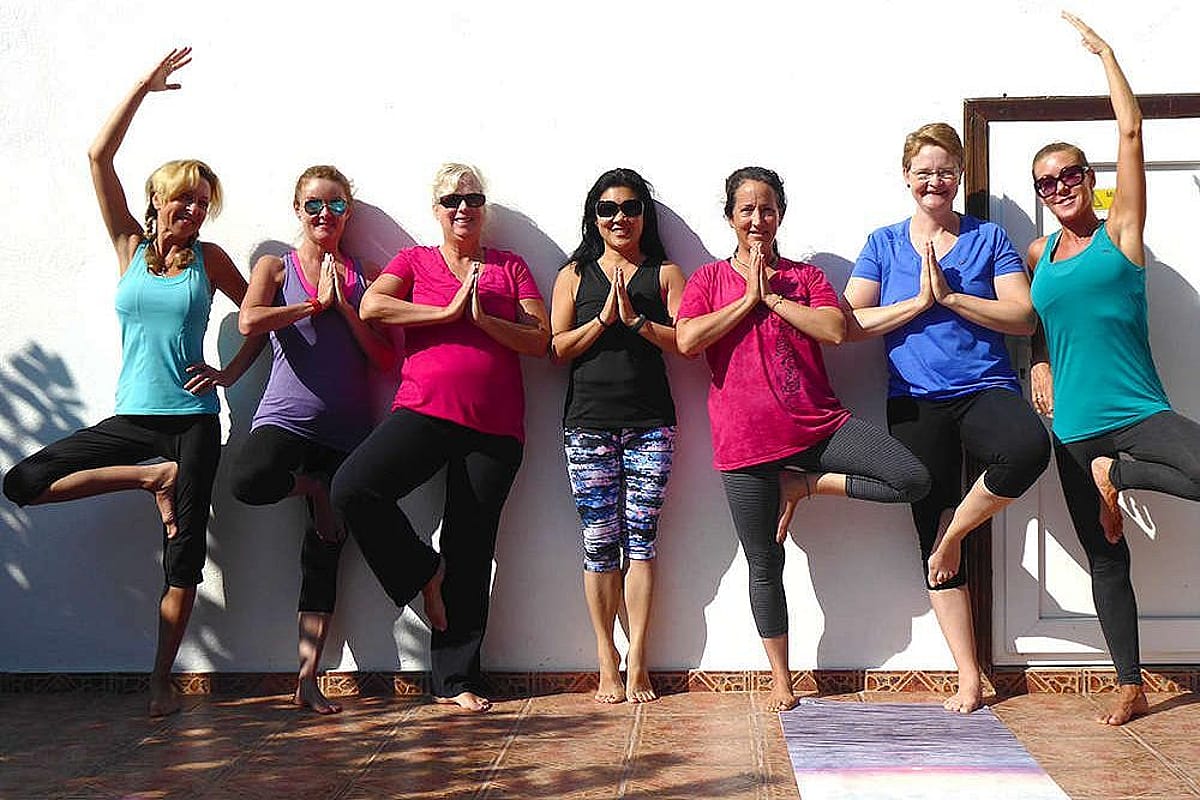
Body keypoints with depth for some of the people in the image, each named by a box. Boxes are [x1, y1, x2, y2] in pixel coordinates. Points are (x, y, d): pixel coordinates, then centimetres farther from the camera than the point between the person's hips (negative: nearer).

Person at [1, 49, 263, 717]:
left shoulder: (209, 259, 4)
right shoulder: (131, 247, 5)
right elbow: (100, 158, -2)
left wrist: (231, 372, 1)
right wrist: (144, 87, -4)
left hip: (194, 419, -2)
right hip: (132, 418, 2)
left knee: (185, 549, -3)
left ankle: (163, 680, 9)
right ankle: (153, 477, 3)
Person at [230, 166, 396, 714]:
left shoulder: (366, 277, 10)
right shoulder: (276, 268, 7)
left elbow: (385, 358, 1)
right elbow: (248, 321, -14)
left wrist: (344, 307, -9)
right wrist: (315, 304, -7)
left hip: (347, 429, 2)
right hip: (286, 417, -2)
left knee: (324, 555, 1)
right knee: (250, 483, -35)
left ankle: (308, 678, 8)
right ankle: (310, 488, 0)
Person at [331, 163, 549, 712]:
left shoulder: (510, 267, 15)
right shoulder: (414, 262, 12)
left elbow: (540, 340, 4)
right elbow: (371, 306, -7)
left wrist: (483, 318, -10)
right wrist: (448, 312, -9)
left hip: (495, 428, 1)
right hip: (424, 412, 0)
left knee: (471, 552, 2)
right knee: (352, 489, -25)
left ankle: (456, 680, 12)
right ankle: (423, 572, 1)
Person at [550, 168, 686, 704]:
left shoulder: (664, 273, 12)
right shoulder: (575, 274, 14)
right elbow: (557, 348, 4)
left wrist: (637, 319, -11)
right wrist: (603, 319, -8)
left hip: (650, 423, 0)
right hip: (588, 423, 0)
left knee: (641, 538, -3)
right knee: (599, 543, -1)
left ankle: (637, 663, 3)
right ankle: (607, 664, 7)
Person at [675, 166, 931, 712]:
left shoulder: (805, 276, 11)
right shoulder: (708, 279, 8)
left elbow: (835, 330, -8)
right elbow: (687, 341, -11)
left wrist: (772, 295, -7)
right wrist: (749, 298, -7)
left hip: (817, 423, 2)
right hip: (745, 439, -1)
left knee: (913, 479, -16)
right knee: (765, 565, 4)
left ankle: (806, 483, 2)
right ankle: (781, 680, 20)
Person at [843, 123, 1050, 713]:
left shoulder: (989, 238, 7)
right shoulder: (884, 244, 9)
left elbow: (1023, 317, -3)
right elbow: (852, 324, 0)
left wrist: (951, 296, -12)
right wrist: (919, 301, -10)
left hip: (985, 389, -1)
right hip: (915, 404, 1)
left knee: (1029, 449, -36)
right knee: (931, 542, 2)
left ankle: (954, 531, -7)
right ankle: (968, 679, 13)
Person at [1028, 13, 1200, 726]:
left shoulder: (1119, 231, 1)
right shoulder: (1039, 255, 10)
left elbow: (1131, 129, -4)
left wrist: (1103, 49, 1)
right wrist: (1040, 364, 8)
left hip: (1140, 412, -3)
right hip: (1075, 425, 3)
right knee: (1106, 559, 7)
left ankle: (1118, 474, -5)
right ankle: (1131, 688, 19)